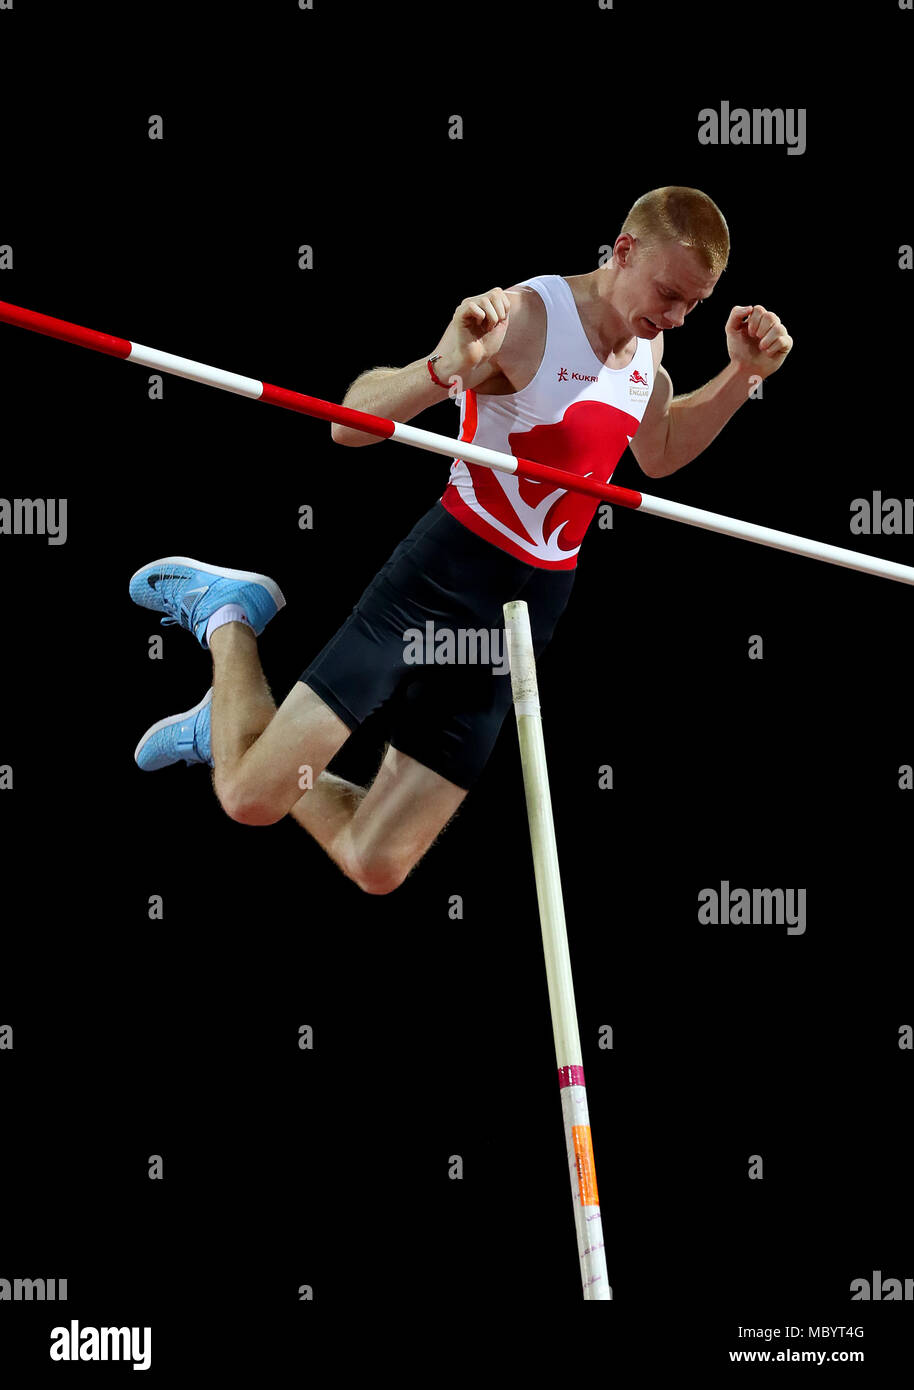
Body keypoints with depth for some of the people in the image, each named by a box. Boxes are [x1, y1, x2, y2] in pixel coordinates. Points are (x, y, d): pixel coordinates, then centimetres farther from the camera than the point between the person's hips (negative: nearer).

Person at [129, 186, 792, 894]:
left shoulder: (646, 341, 6)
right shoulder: (529, 317, -19)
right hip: (449, 573, -7)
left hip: (531, 610, 7)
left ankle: (227, 735, 30)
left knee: (376, 866, 3)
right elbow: (351, 423, -24)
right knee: (249, 799, -12)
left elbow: (660, 453, 28)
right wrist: (444, 367, -44)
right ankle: (227, 619, 18)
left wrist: (743, 374, 12)